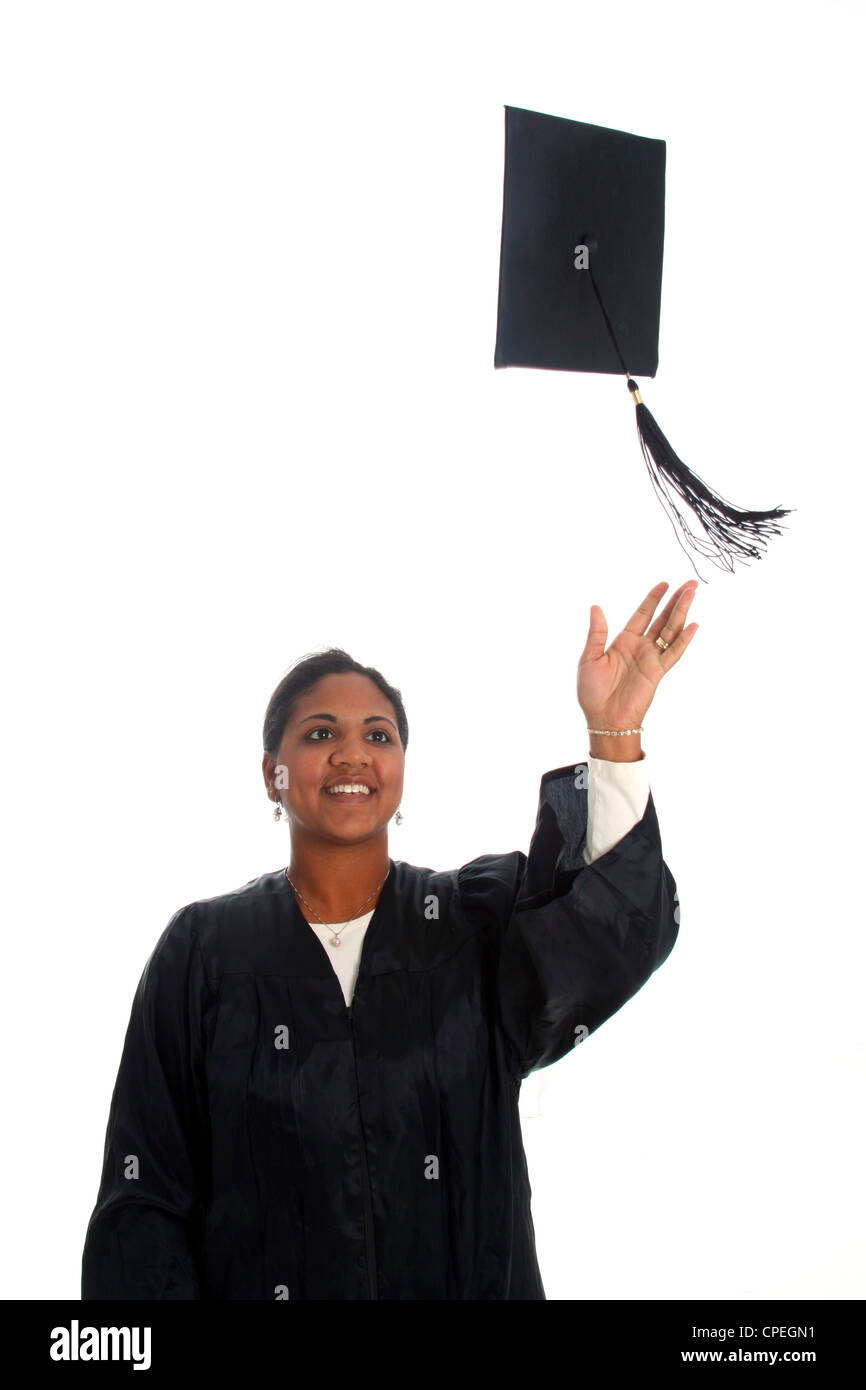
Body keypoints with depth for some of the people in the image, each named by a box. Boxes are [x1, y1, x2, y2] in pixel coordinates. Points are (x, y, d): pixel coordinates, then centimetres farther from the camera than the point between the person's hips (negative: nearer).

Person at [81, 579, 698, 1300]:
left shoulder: (481, 922, -1)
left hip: (470, 1280, 1)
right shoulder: (203, 950, -3)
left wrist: (614, 732, -34)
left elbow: (615, 930, -23)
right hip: (253, 1281, 0)